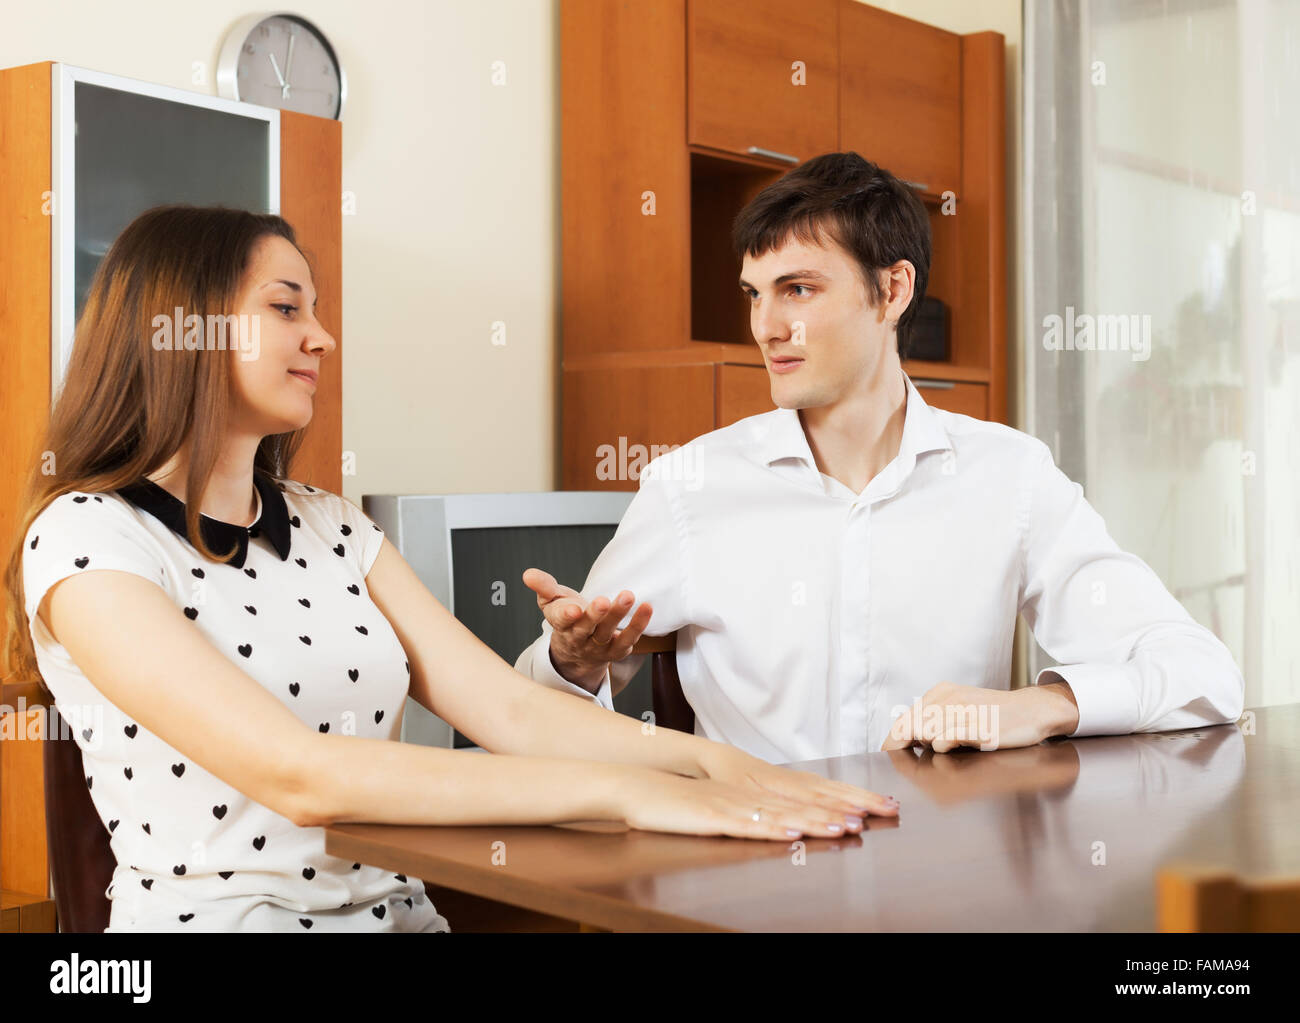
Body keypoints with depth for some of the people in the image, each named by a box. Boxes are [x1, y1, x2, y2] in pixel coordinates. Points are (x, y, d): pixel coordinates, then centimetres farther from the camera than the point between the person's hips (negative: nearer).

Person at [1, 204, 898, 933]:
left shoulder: (333, 528, 12)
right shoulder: (85, 540, -8)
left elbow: (511, 711, 4)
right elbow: (296, 775, -20)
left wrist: (714, 762, -12)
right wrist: (619, 792, -24)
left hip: (398, 908, 6)